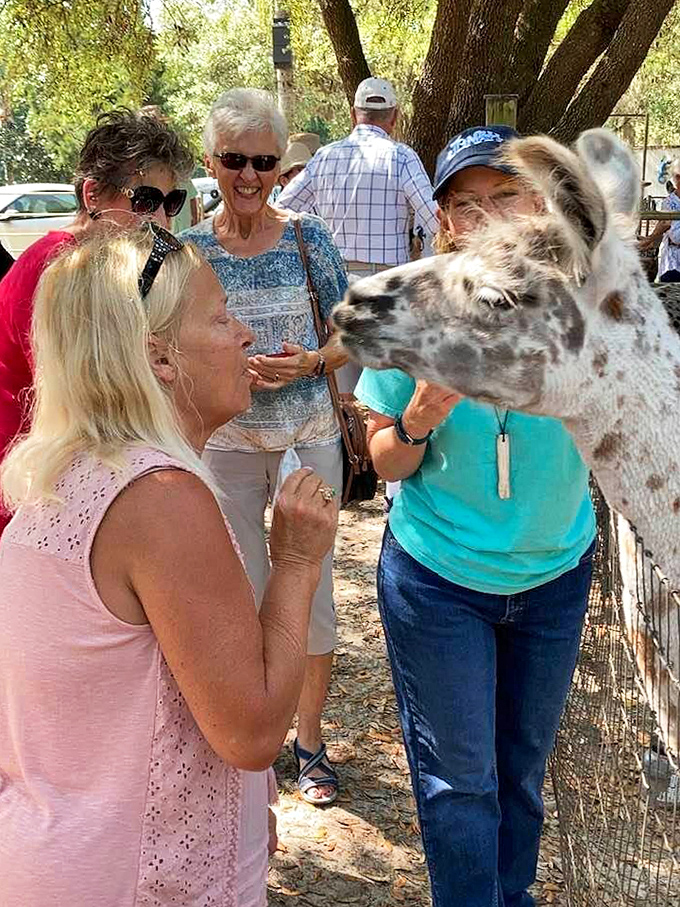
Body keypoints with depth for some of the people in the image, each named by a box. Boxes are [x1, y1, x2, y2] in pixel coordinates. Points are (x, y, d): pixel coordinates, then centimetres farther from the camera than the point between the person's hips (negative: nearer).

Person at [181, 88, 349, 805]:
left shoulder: (307, 239, -3)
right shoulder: (189, 249, -2)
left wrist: (309, 362, -17)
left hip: (308, 440, 0)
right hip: (225, 444, 1)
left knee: (309, 588, 6)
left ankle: (308, 740, 24)